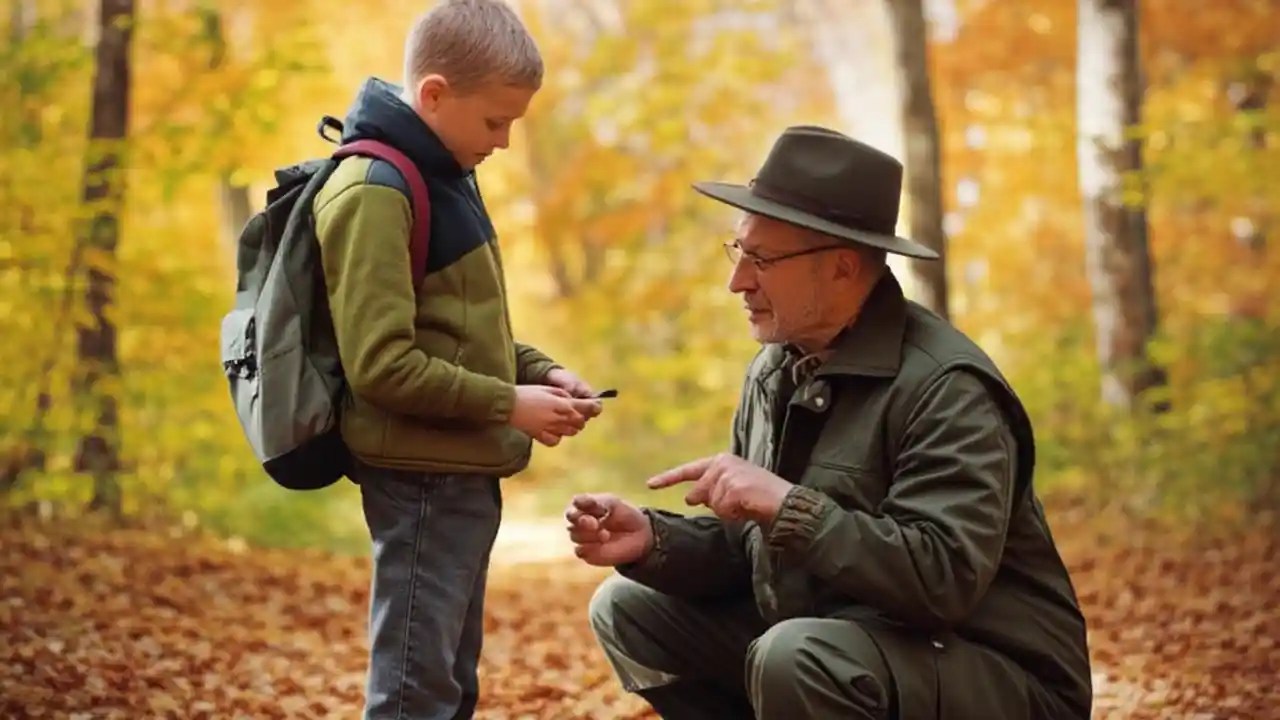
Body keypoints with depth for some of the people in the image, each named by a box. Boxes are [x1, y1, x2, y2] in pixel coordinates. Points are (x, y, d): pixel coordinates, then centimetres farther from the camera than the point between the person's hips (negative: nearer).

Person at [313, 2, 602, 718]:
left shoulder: (445, 177, 13)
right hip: (422, 476, -10)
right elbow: (383, 363, -21)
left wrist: (540, 371, 6)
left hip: (462, 472, 10)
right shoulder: (375, 191, -16)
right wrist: (509, 405, -16)